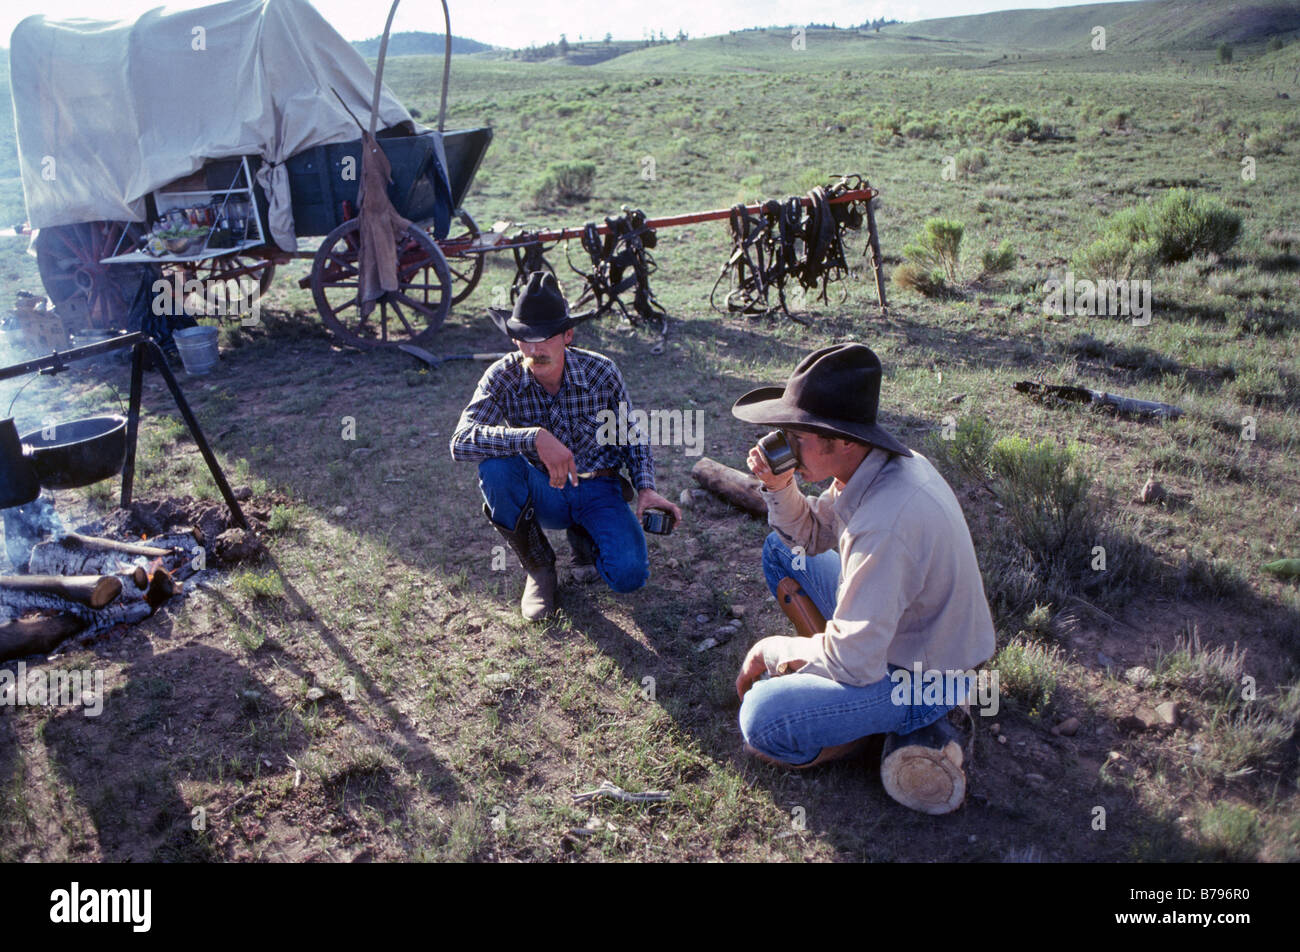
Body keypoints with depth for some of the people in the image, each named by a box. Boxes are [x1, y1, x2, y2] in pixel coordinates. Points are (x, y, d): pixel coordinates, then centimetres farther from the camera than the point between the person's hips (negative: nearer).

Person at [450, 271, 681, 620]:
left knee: (629, 575, -25)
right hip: (543, 493, 1)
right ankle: (539, 567, -7)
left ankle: (584, 538, 13)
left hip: (598, 490, 0)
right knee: (494, 463, -32)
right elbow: (461, 441, -31)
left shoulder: (601, 372, -14)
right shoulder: (502, 378, -16)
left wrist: (646, 488, -14)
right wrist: (534, 437, -44)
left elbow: (633, 437, 2)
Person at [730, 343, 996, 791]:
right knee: (781, 550, 12)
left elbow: (853, 662, -31)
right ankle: (823, 659, 13)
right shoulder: (872, 464, -7)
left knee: (763, 721, -27)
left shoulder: (885, 523, -36)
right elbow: (812, 536, 10)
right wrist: (780, 488, -10)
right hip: (897, 621, 9)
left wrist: (771, 651, -14)